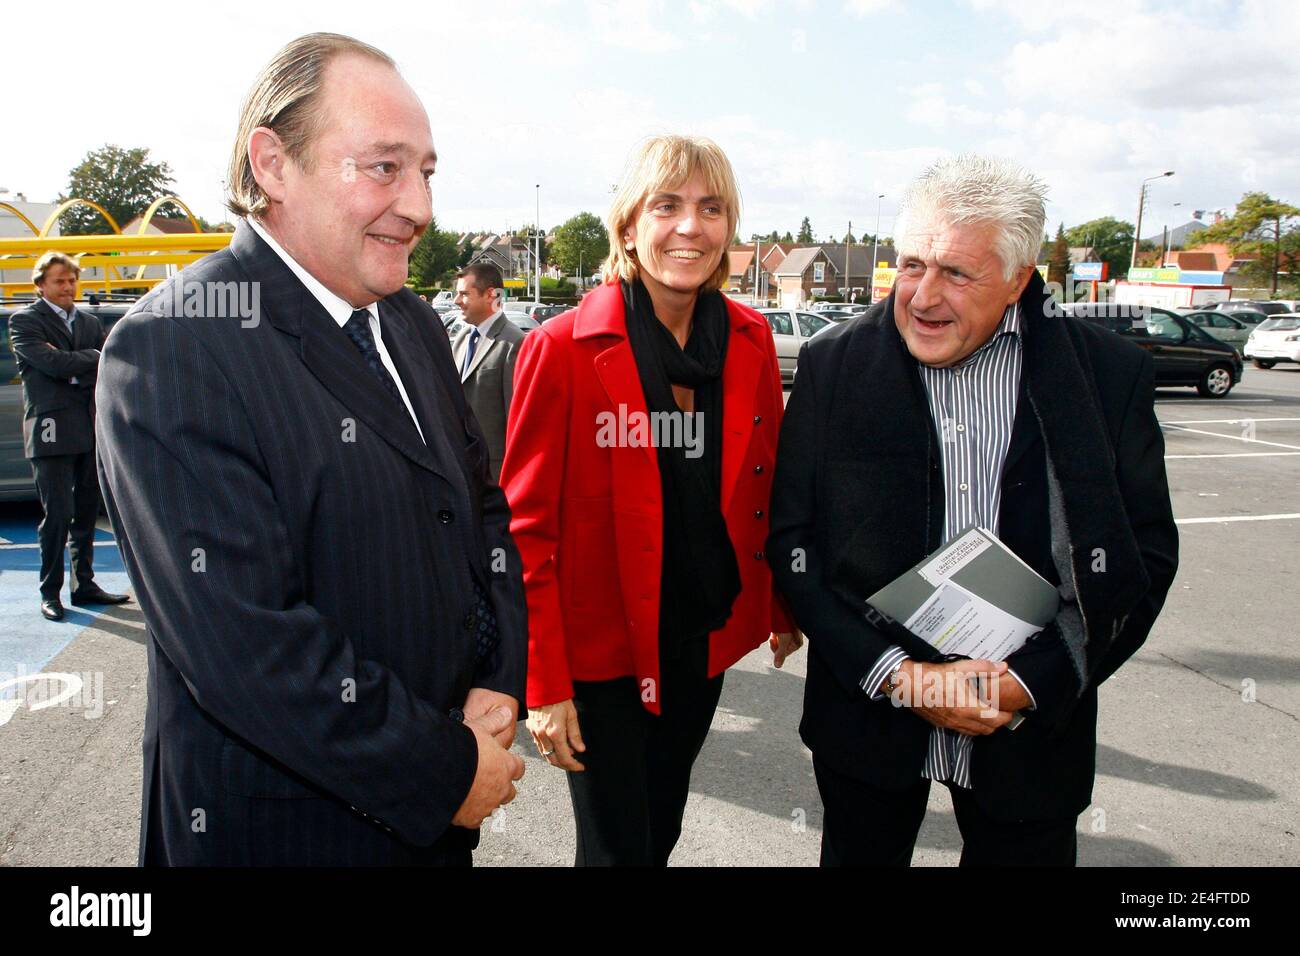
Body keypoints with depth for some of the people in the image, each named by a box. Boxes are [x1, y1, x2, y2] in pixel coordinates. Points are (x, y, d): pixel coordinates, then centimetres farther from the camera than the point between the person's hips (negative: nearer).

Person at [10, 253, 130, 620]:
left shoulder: (90, 321, 16)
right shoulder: (25, 321, -1)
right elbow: (53, 364, -15)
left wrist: (73, 366, -9)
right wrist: (94, 359, -4)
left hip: (91, 430, 6)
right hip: (52, 431, -6)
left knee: (87, 513, 11)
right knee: (58, 515, -5)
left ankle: (84, 585, 21)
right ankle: (50, 593, 6)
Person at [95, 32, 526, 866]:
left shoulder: (410, 324, 4)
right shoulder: (173, 348, -19)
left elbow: (483, 508, 9)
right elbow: (240, 643, -26)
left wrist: (501, 682, -4)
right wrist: (447, 772, -18)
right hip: (283, 827, -6)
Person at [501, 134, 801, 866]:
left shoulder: (750, 340, 1)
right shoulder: (563, 349, -14)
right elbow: (528, 527, -12)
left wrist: (785, 608, 10)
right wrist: (544, 684, -13)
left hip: (707, 640, 5)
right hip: (601, 648, -4)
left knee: (663, 829, 22)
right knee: (617, 846, 9)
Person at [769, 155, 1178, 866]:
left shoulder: (1109, 374, -7)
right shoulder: (834, 365, -7)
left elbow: (1144, 556, -3)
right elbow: (790, 540, -6)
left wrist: (1033, 680, -15)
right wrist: (895, 674, -15)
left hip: (1031, 732, 0)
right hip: (867, 712, 1)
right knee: (858, 854, 19)